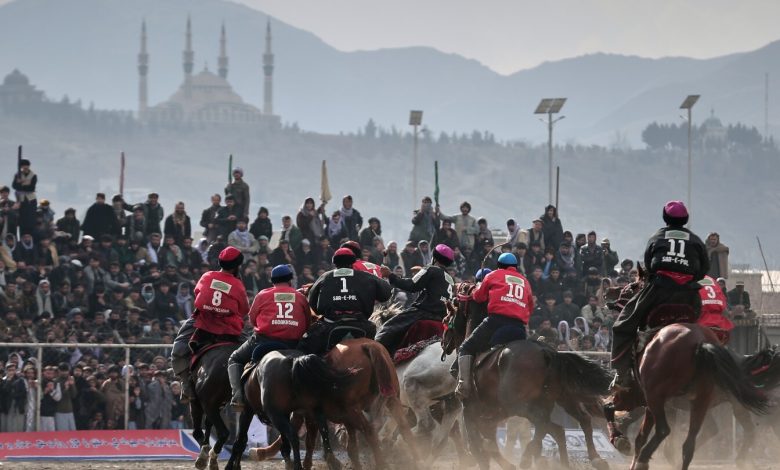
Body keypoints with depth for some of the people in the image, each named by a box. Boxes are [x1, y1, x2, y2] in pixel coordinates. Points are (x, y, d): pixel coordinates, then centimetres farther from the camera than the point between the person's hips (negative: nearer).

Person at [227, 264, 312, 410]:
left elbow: (252, 320, 12)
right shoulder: (301, 298, 10)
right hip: (293, 343, 2)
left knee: (235, 360, 17)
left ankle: (238, 393, -4)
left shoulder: (263, 295, 5)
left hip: (264, 341, -2)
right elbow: (308, 324, 12)